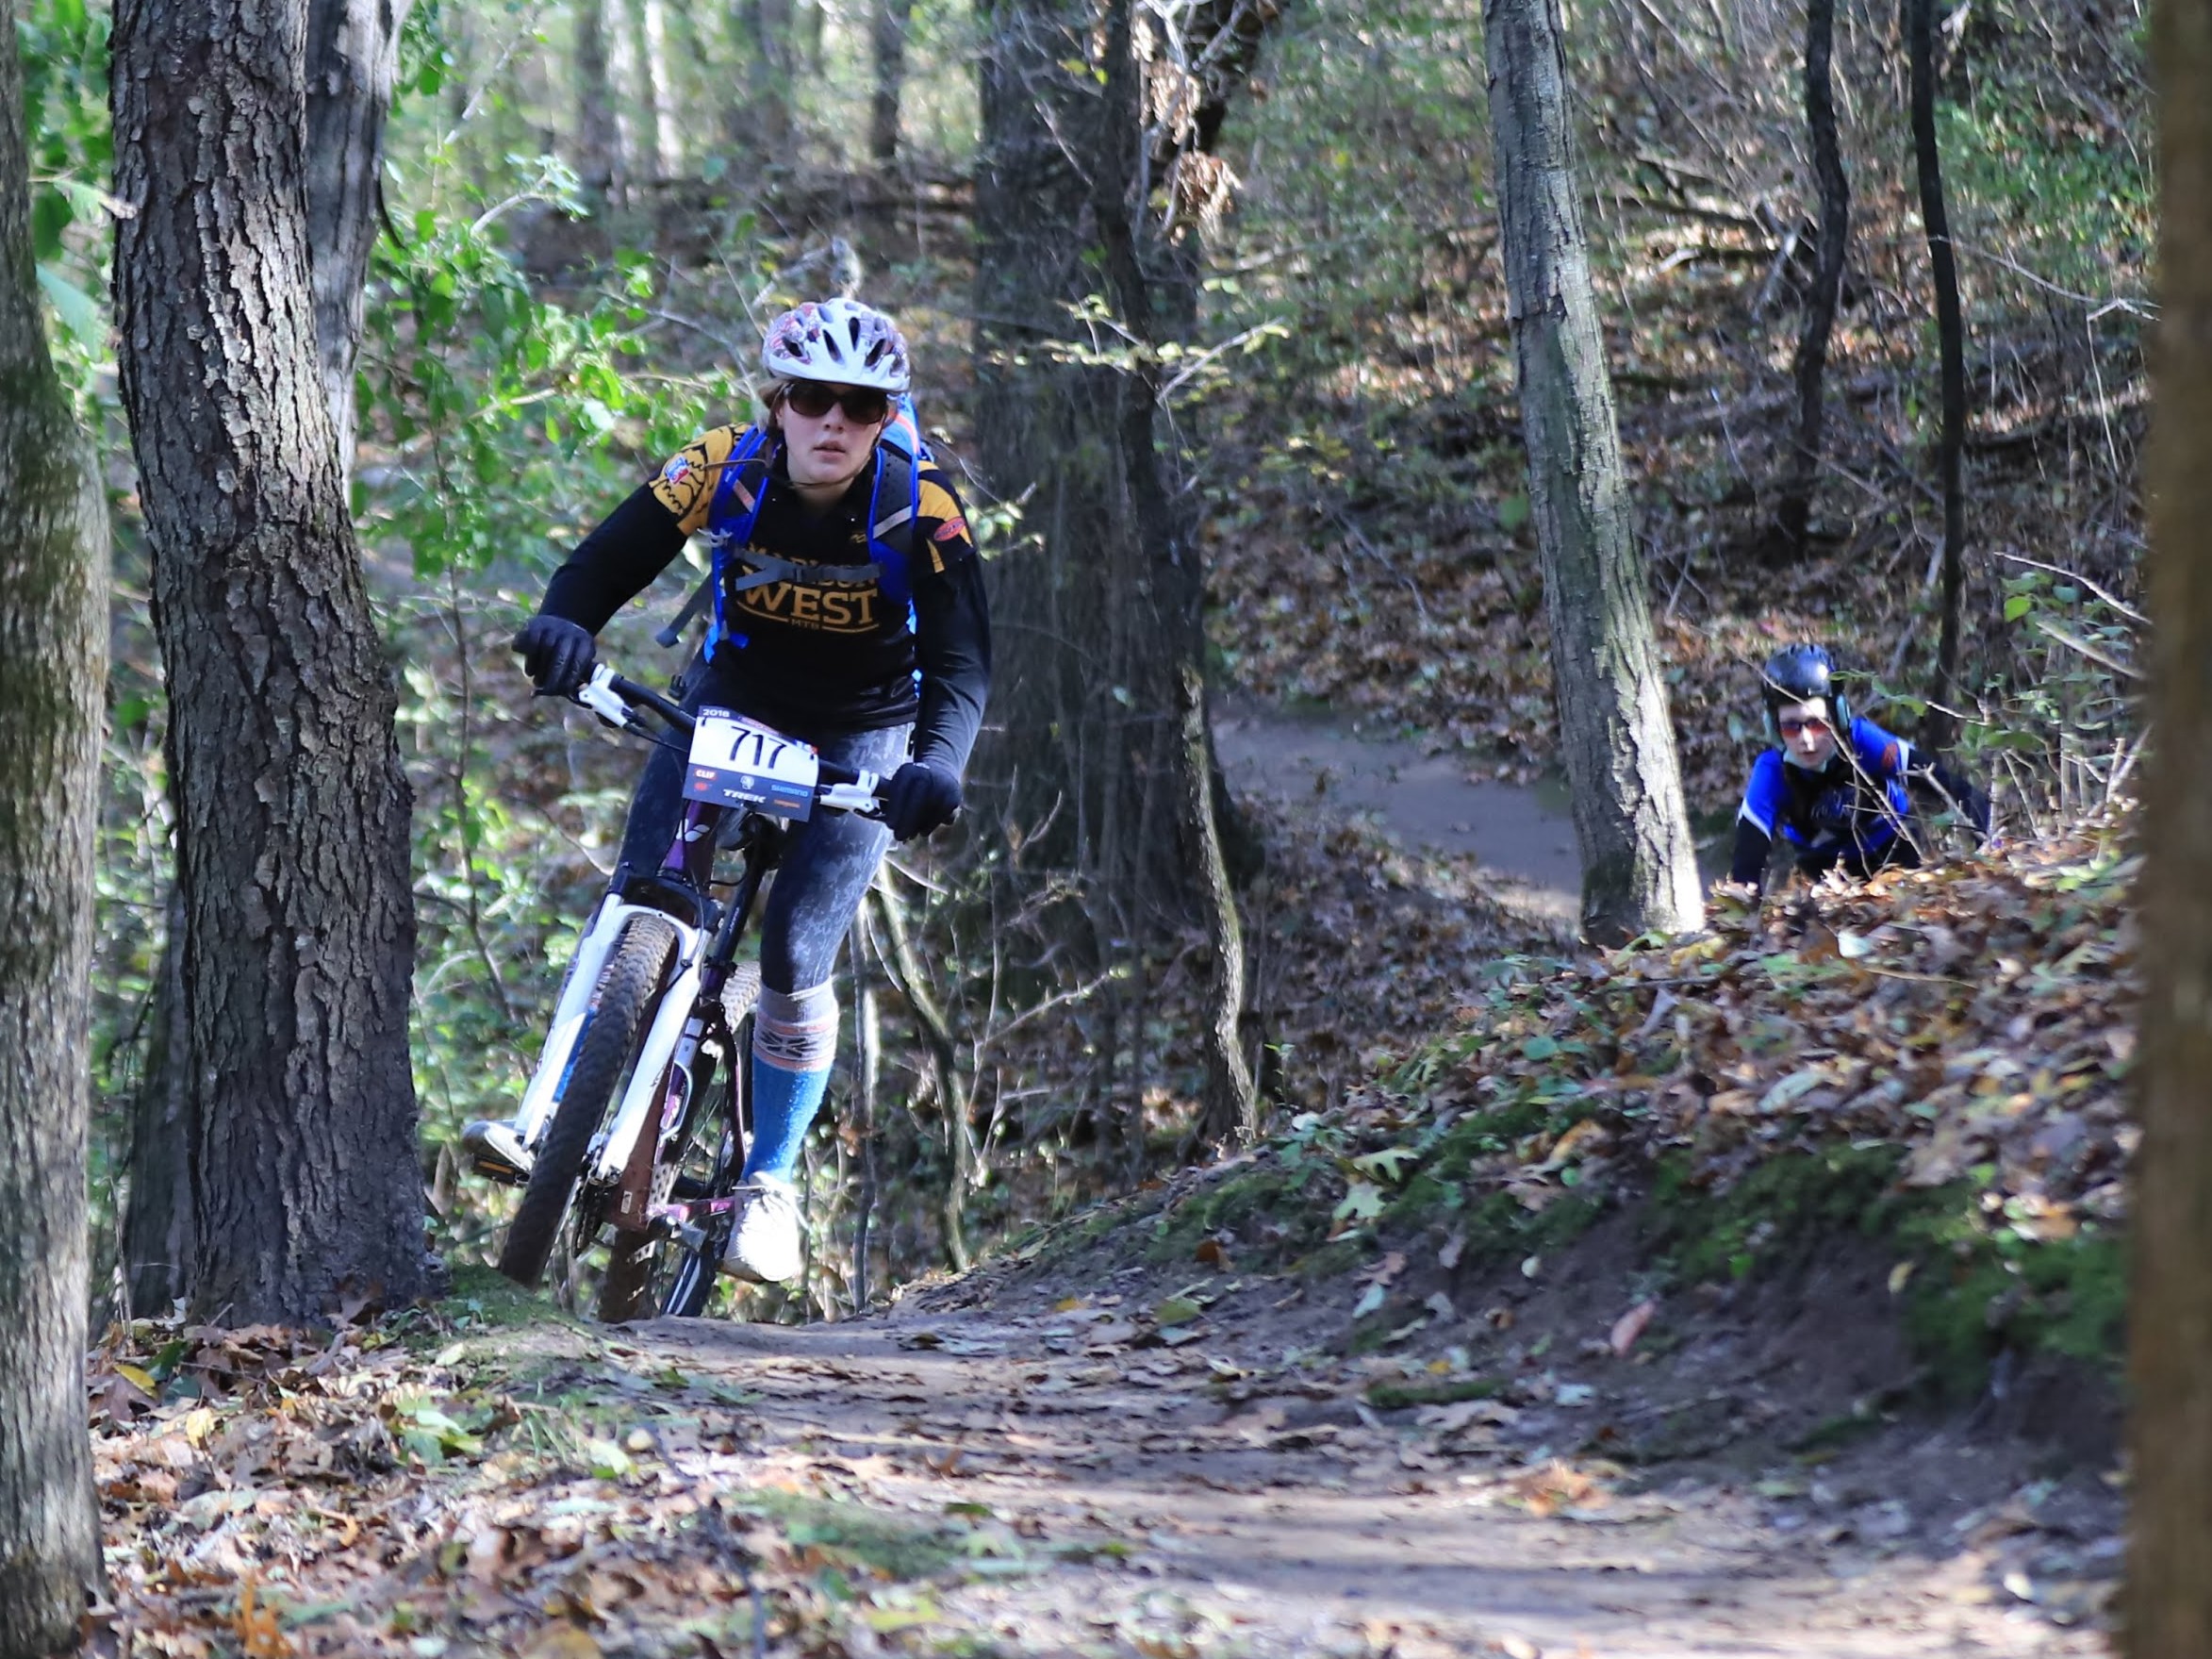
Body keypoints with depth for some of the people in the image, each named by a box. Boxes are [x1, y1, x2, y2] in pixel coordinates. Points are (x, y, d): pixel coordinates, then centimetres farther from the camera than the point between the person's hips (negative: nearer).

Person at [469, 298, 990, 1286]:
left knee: (796, 958, -14)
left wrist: (937, 763, -49)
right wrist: (564, 624, -43)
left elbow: (962, 663, -30)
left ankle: (771, 1183, 1)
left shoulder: (920, 511, -25)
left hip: (863, 736, -2)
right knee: (643, 898, -17)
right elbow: (608, 562, -20)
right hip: (733, 699, 2)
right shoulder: (725, 469, -20)